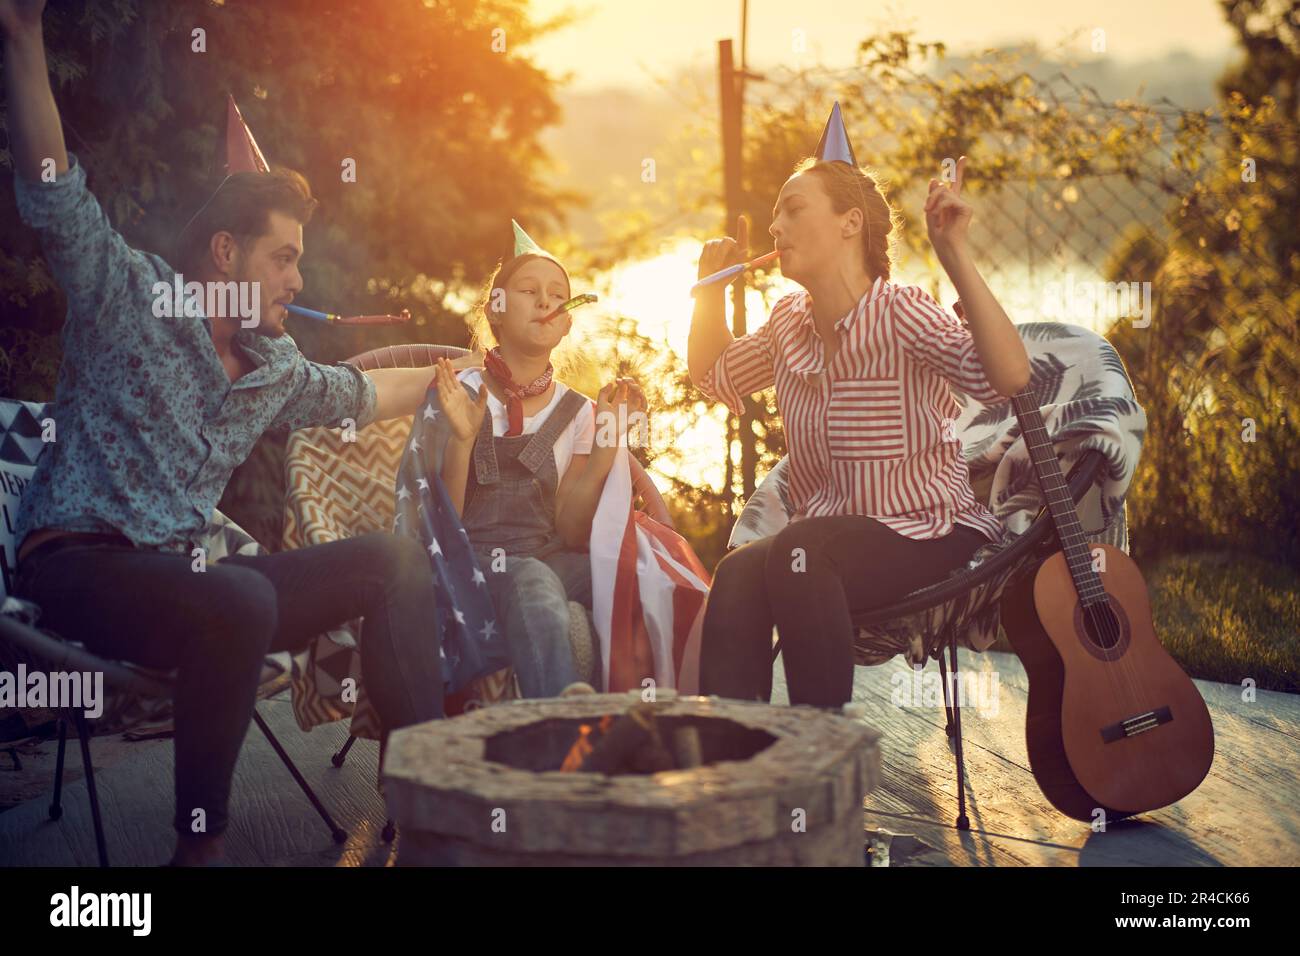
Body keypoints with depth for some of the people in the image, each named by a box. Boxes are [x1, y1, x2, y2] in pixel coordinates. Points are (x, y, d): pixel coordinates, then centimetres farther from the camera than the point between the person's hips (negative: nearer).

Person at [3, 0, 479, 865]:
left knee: (395, 562, 2)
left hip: (181, 572, 8)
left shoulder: (274, 369, 15)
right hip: (76, 565, -8)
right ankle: (202, 843, -24)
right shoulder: (128, 298, -4)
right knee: (244, 602, -38)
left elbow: (355, 394, 35)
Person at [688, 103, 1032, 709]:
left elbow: (1009, 377, -30)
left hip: (926, 530, -5)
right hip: (829, 537, 5)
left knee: (796, 554, -33)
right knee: (738, 575, -26)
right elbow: (712, 377, 26)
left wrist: (955, 257, -35)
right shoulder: (789, 322, 7)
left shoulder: (899, 313, -14)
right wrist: (712, 286, 11)